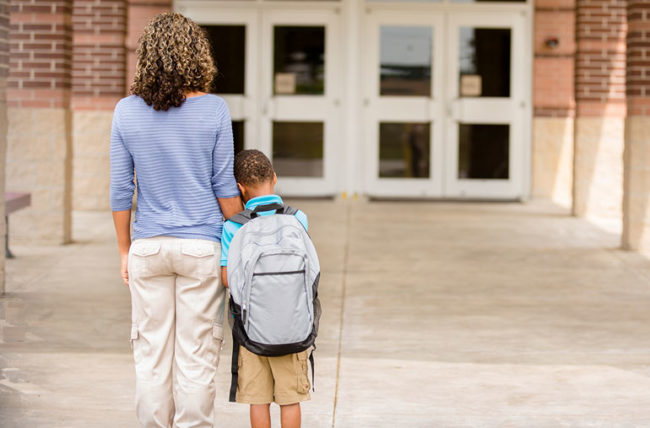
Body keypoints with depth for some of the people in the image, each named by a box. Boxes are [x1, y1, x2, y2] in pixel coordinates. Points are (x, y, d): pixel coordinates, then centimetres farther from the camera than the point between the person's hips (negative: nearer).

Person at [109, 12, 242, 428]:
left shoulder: (127, 112, -2)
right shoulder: (213, 110, -7)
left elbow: (120, 190, 1)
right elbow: (225, 186, -4)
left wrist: (125, 250, 10)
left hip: (148, 247, 2)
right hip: (202, 246, -2)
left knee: (152, 354, 10)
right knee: (197, 356, 4)